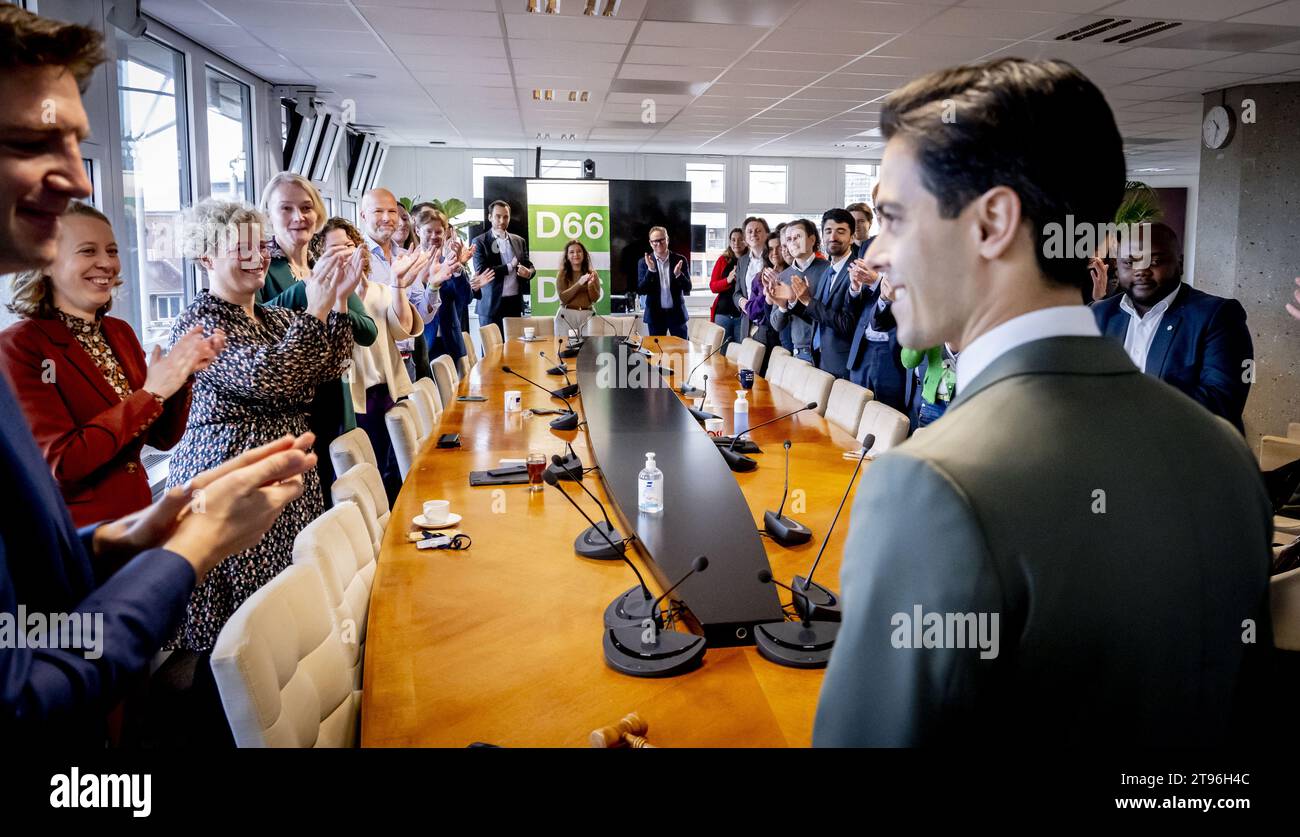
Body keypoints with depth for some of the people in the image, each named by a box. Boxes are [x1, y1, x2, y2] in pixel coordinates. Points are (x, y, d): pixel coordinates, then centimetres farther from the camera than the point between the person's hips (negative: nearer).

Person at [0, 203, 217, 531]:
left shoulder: (120, 332, 4)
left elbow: (163, 437, 3)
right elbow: (62, 462, -22)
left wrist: (182, 373, -13)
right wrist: (150, 394, -24)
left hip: (136, 518, 6)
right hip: (71, 534, -6)